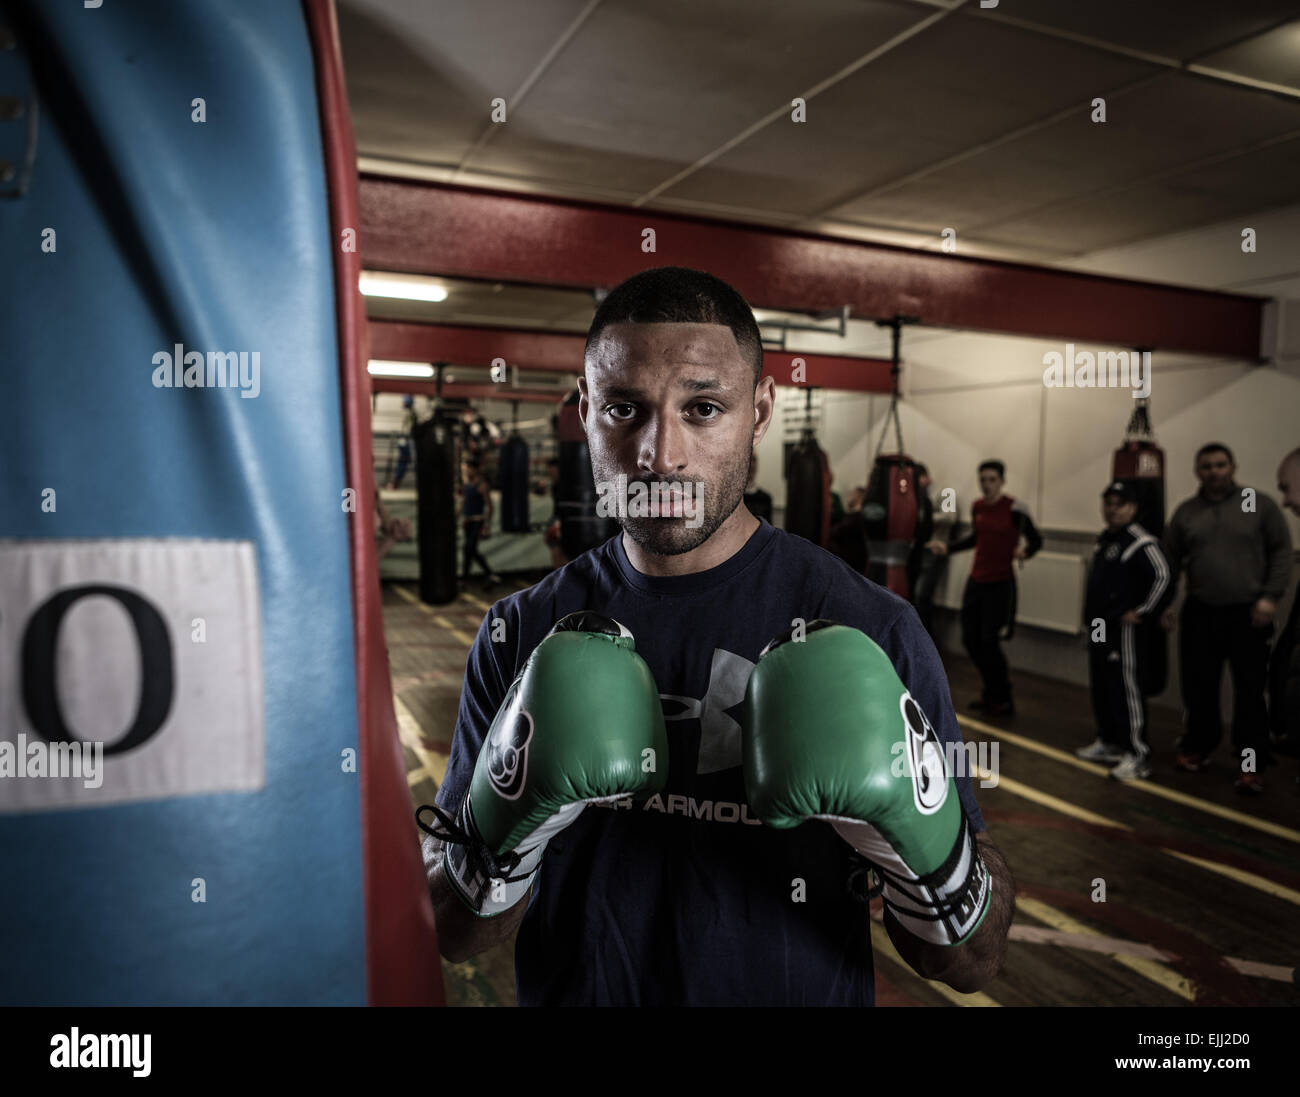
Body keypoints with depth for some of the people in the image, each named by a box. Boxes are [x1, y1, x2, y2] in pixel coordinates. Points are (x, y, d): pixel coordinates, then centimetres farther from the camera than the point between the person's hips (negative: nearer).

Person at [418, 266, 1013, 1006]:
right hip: (569, 988, 2)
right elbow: (457, 937, -6)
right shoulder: (522, 635, -10)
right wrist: (504, 816, -26)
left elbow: (971, 963, -11)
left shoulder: (868, 633, -17)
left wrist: (925, 839, -31)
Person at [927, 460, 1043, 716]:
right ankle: (991, 692, 28)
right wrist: (947, 547, 14)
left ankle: (1003, 701, 14)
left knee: (989, 642, -6)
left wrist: (1025, 551, -29)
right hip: (976, 580, 6)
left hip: (1001, 583, -6)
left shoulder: (1015, 509, -12)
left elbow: (1036, 540, -9)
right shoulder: (977, 507, 6)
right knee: (971, 640, 7)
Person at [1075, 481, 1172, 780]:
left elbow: (1162, 577, -24)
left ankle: (1138, 756, -1)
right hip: (1099, 627, 10)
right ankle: (1109, 742, 30)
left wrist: (1142, 612, -20)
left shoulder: (1141, 543, -15)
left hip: (1124, 629, -9)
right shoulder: (1104, 538, 14)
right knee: (1100, 687, 17)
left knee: (1126, 688, -7)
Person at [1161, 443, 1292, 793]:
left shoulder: (1259, 504, 1)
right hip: (1200, 614, 2)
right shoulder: (1185, 512, 8)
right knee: (1198, 687, 9)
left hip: (1248, 615, -2)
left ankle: (1251, 766, 9)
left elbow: (1281, 551, -1)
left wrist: (1270, 596, -9)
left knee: (1250, 692, 0)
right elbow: (1171, 560, 9)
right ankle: (1197, 747, 27)